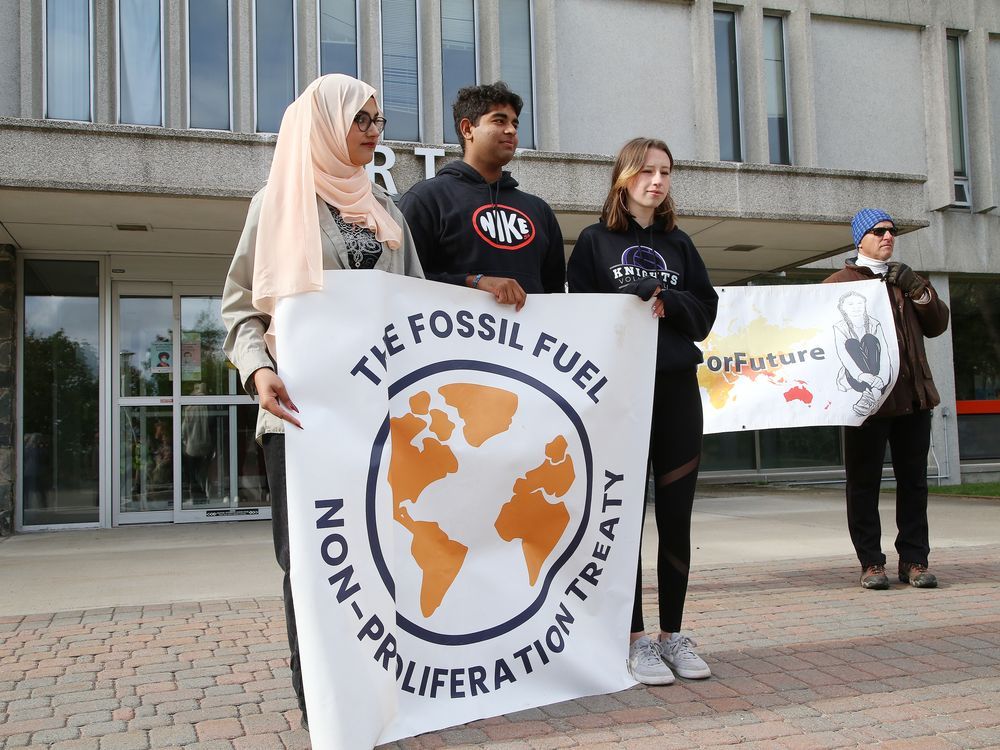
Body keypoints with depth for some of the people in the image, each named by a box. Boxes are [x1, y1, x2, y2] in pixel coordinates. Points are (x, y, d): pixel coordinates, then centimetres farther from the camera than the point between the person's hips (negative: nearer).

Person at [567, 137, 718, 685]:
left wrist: (664, 301, -9)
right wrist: (638, 299, -13)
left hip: (678, 391, 4)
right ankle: (636, 639, 9)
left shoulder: (679, 244, 17)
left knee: (676, 517, 6)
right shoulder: (595, 241, 6)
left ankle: (672, 634, 17)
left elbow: (706, 310, 9)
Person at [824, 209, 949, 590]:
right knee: (864, 482, -1)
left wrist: (918, 289, -1)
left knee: (913, 480, 7)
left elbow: (937, 325, 14)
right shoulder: (841, 282, 2)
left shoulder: (904, 279, 21)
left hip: (913, 395, 5)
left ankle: (914, 559, 14)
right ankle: (871, 562, 6)